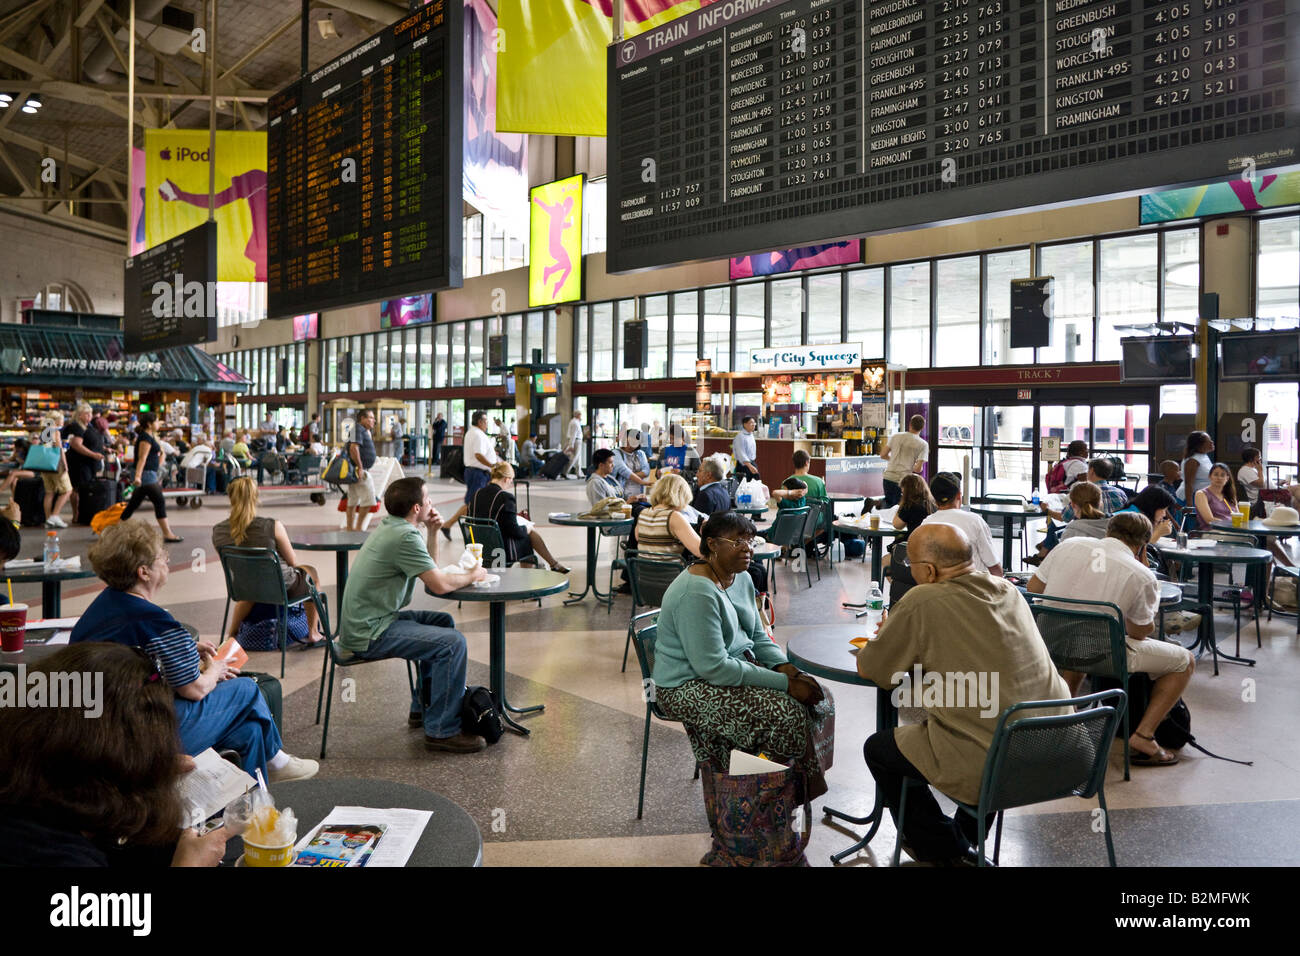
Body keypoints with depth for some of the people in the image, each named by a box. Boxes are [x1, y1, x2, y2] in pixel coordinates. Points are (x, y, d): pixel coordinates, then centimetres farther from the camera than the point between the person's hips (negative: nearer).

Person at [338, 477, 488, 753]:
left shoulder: (390, 528, 13)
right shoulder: (405, 536, -20)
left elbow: (431, 570, 21)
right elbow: (440, 585, -20)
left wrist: (433, 532, 7)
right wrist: (473, 575, -2)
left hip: (365, 621, 11)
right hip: (369, 633, -11)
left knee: (443, 622, 21)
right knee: (452, 642, -17)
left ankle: (423, 707, 28)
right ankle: (441, 730, -9)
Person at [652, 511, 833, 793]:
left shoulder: (741, 579, 6)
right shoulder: (696, 593, -25)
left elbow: (758, 637, 15)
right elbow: (714, 668, -27)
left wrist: (783, 665, -7)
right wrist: (783, 683, -25)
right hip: (690, 686, -9)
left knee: (815, 695, -4)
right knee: (787, 712, -23)